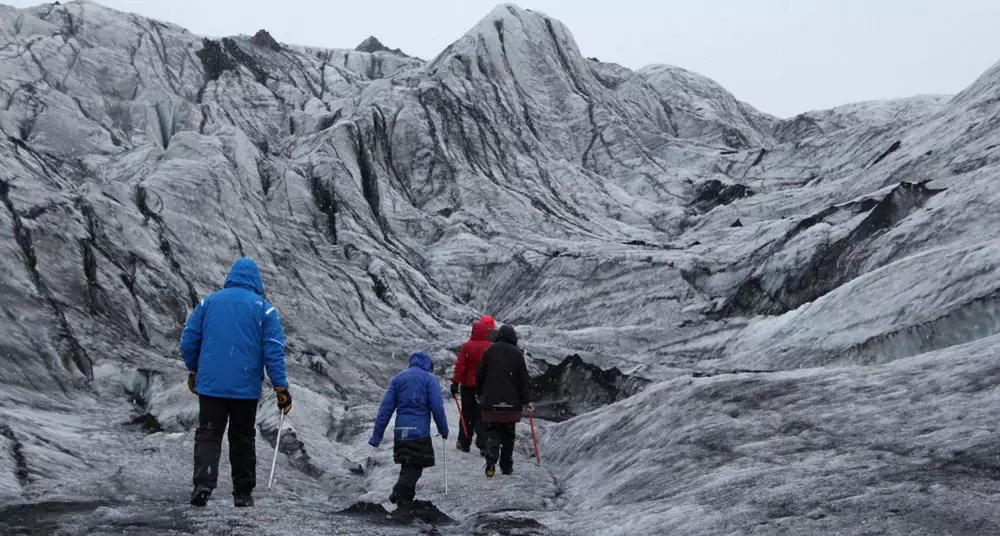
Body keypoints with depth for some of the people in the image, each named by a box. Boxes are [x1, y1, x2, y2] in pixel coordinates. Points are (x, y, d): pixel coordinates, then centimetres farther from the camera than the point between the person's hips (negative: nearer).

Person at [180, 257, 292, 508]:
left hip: (210, 384, 1)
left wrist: (193, 370, 22)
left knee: (207, 435, 4)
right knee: (243, 438, 12)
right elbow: (274, 351, -6)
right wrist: (281, 387, -4)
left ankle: (203, 484, -17)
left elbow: (188, 340, 7)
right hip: (246, 388, -1)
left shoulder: (209, 302, 6)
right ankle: (243, 493, 15)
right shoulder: (264, 309, 0)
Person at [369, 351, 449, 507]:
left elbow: (386, 408, 7)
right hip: (419, 431, -5)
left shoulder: (398, 378, 11)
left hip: (400, 431, 5)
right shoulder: (429, 379, 0)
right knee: (415, 467, 0)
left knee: (408, 466, 18)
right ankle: (400, 493, -19)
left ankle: (406, 497, 19)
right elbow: (437, 407, -6)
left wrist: (377, 435, 6)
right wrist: (444, 430, 5)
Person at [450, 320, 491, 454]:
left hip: (468, 385, -1)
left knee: (466, 414, 12)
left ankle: (464, 443, 18)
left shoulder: (467, 346, -8)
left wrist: (455, 383, -7)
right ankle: (483, 445, -6)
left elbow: (460, 366, -10)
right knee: (482, 415, 5)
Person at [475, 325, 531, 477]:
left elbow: (479, 375, 6)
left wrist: (480, 393, 21)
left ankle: (491, 457, -20)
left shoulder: (489, 351, 1)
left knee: (492, 432, 4)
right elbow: (523, 379, -2)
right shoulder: (517, 353, -1)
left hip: (491, 402, 0)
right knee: (508, 435, 12)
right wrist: (526, 400, 4)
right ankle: (506, 465, 16)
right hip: (511, 402, 0)